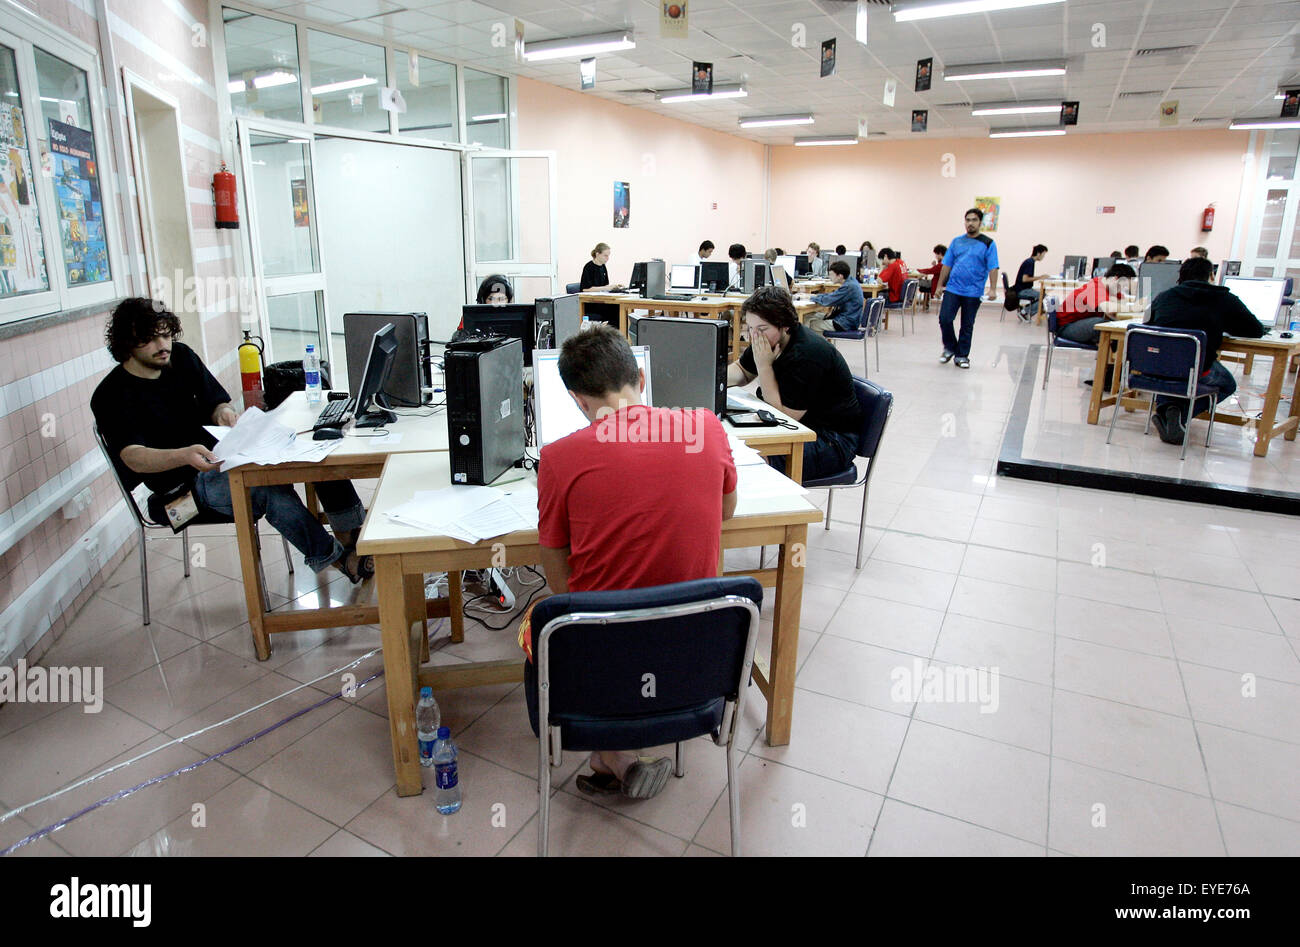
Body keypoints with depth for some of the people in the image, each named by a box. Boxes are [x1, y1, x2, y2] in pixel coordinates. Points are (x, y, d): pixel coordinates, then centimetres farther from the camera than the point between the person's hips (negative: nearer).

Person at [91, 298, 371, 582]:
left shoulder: (181, 356, 7)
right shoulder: (111, 397, -10)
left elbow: (216, 401, 7)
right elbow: (133, 457, -24)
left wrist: (224, 411, -20)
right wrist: (185, 455, -45)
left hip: (217, 454, 7)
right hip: (185, 483, -6)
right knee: (271, 489, -36)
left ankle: (348, 532, -16)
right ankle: (336, 557, -26)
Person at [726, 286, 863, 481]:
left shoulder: (807, 356, -26)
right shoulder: (767, 339, 2)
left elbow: (785, 414, -23)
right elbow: (742, 370, 20)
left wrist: (764, 366, -24)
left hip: (831, 440, -9)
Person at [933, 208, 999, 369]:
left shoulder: (988, 244, 0)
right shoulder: (956, 242, 9)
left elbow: (993, 268, -5)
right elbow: (947, 265, 12)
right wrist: (939, 285, 7)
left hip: (973, 292, -2)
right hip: (952, 289, 2)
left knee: (967, 326, 5)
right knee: (944, 319, -9)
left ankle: (962, 355, 16)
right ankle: (950, 348, 13)